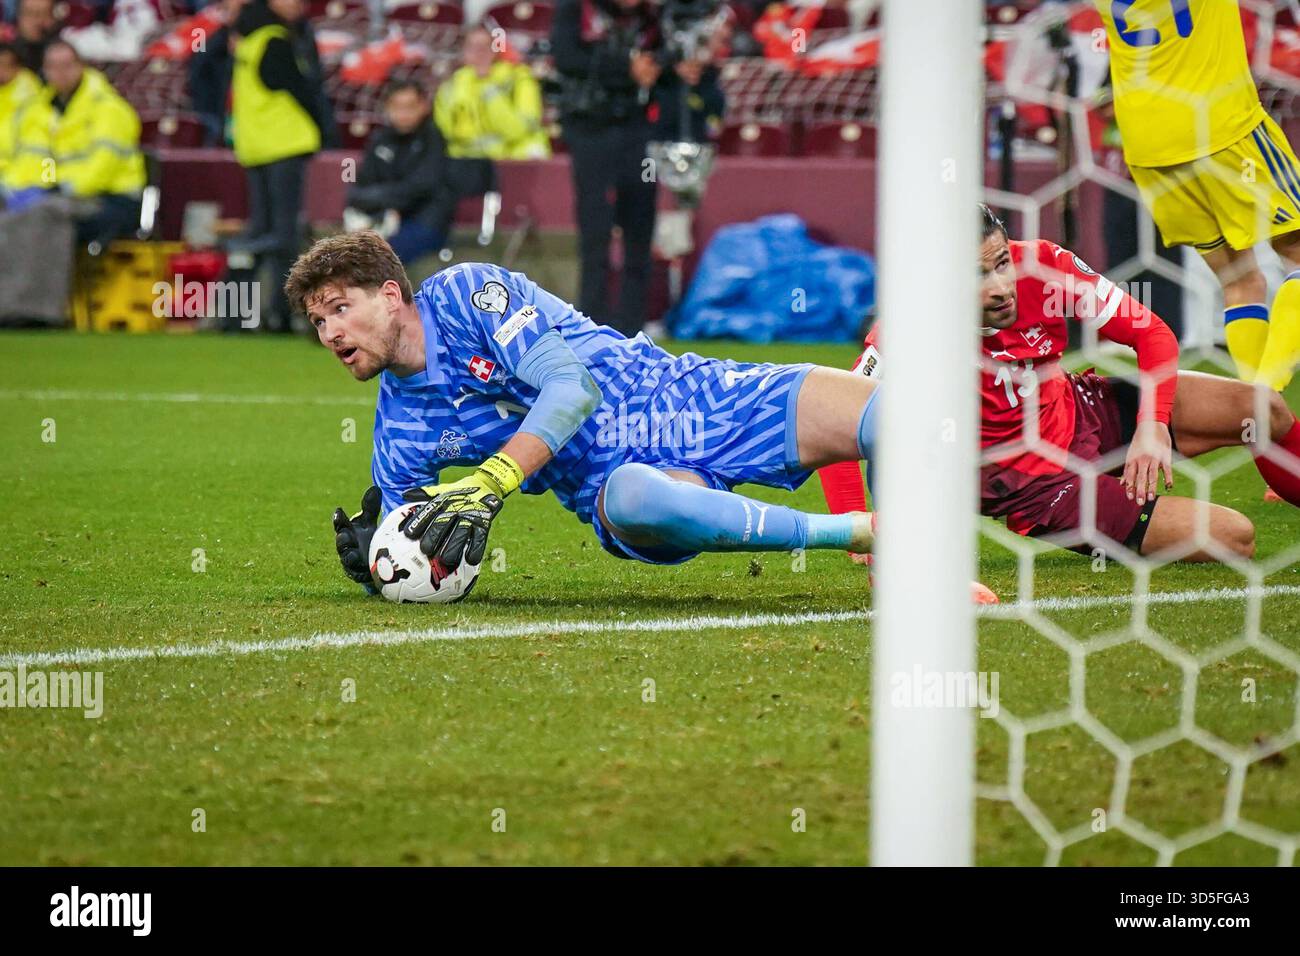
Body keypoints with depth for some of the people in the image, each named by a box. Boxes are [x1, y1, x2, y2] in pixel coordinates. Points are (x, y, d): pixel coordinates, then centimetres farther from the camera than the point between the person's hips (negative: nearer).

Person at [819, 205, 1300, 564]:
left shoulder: (1040, 266, -19)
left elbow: (1151, 333, -9)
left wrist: (1152, 426, -22)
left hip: (1084, 412, 5)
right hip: (1039, 487, -5)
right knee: (1233, 538, -15)